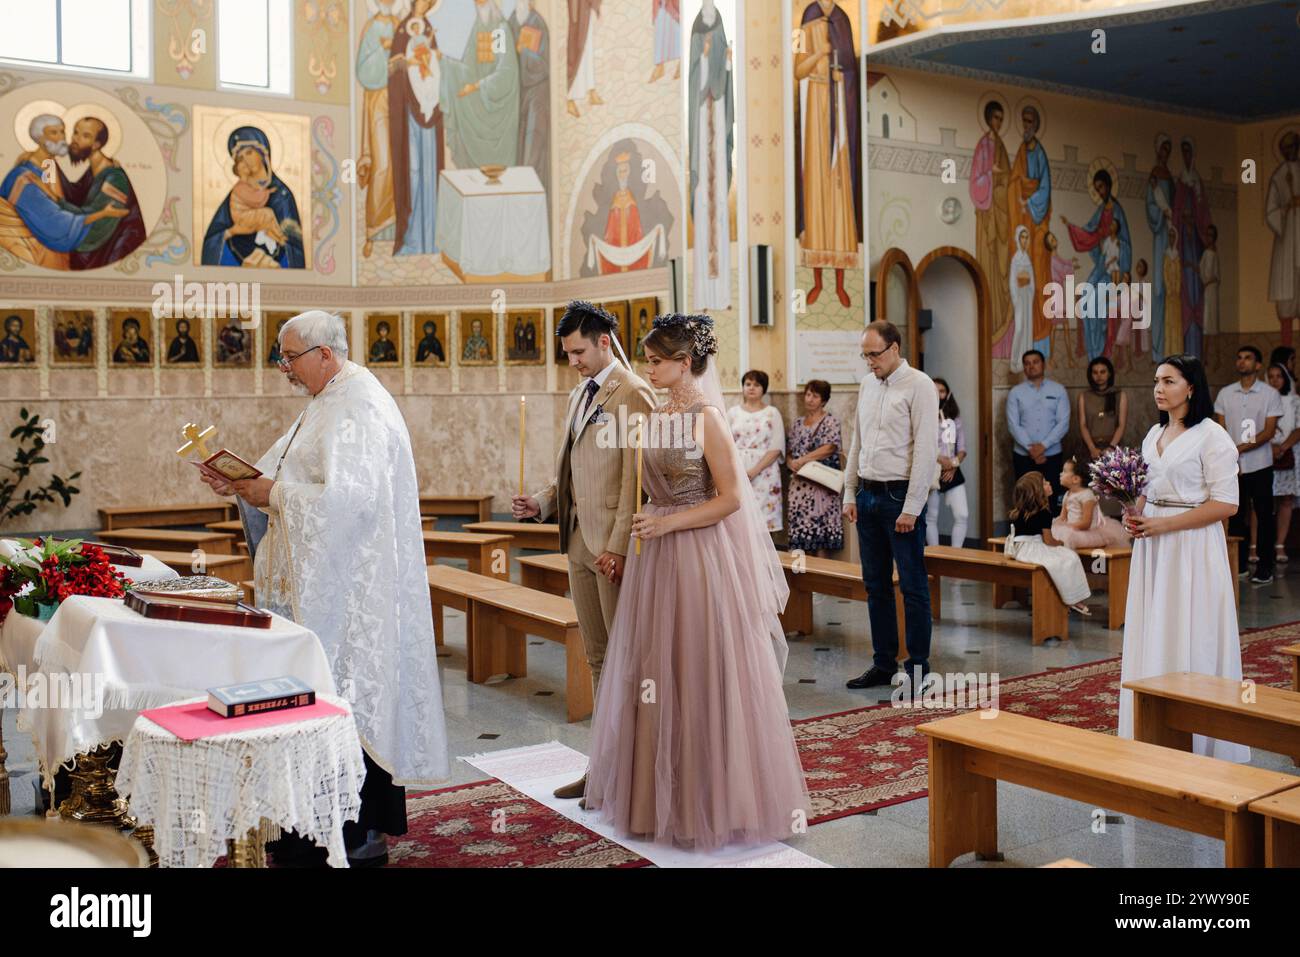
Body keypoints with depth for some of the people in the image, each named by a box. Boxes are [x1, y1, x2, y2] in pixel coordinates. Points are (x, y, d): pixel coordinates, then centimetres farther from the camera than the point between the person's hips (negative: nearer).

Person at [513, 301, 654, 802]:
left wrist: (619, 547, -19)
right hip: (579, 542, 9)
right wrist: (542, 502, 5)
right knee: (596, 659, 14)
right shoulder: (580, 394, 17)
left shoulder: (631, 394, -11)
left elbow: (635, 478, -16)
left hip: (614, 546, -9)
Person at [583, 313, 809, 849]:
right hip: (658, 560, 7)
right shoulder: (658, 416, 10)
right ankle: (664, 789, 25)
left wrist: (667, 523, -16)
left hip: (701, 558, -7)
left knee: (704, 674, 1)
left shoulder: (707, 417, -11)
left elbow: (731, 498, -15)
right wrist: (648, 523, 5)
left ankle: (715, 796, 16)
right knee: (659, 671, 12)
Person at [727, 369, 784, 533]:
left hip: (764, 472, -1)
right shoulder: (732, 412, 12)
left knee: (763, 521, -5)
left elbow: (776, 448, -3)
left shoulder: (772, 413, 5)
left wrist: (754, 470, -13)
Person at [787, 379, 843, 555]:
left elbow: (830, 447, -15)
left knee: (819, 531, -6)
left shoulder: (830, 421, -1)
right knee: (800, 528, 3)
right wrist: (791, 463, -6)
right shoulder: (798, 423, 16)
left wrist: (803, 459, -18)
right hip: (799, 484, 5)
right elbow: (789, 451, 16)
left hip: (821, 485, -5)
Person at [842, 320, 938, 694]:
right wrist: (850, 493, 11)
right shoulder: (867, 384, 13)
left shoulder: (919, 385, -8)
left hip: (900, 497, -7)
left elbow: (926, 449, -13)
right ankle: (884, 663, 21)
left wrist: (911, 508, -15)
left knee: (913, 586, 0)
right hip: (868, 495, 7)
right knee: (875, 585, 11)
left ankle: (918, 669, 9)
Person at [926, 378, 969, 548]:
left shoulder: (954, 417, 10)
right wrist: (941, 459, -18)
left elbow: (962, 449, 10)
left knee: (962, 515, -4)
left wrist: (953, 465, -7)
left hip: (952, 472, 4)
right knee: (931, 518, 3)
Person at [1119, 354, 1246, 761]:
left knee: (1189, 638, -3)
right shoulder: (1154, 434, 13)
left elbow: (1226, 504, -15)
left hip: (1192, 546, -7)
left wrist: (1164, 524, -19)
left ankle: (1193, 734, 7)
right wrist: (1136, 516, 2)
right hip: (1152, 545, 7)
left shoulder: (1211, 436, -10)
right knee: (1152, 635, 8)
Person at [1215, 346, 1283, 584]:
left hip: (1259, 466, -3)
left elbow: (1269, 431, -8)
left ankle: (1265, 568, 8)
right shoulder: (1225, 394, 7)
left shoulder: (1270, 394, -2)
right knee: (1236, 516, 8)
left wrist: (1240, 448, -18)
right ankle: (1240, 564, 17)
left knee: (1264, 516, 2)